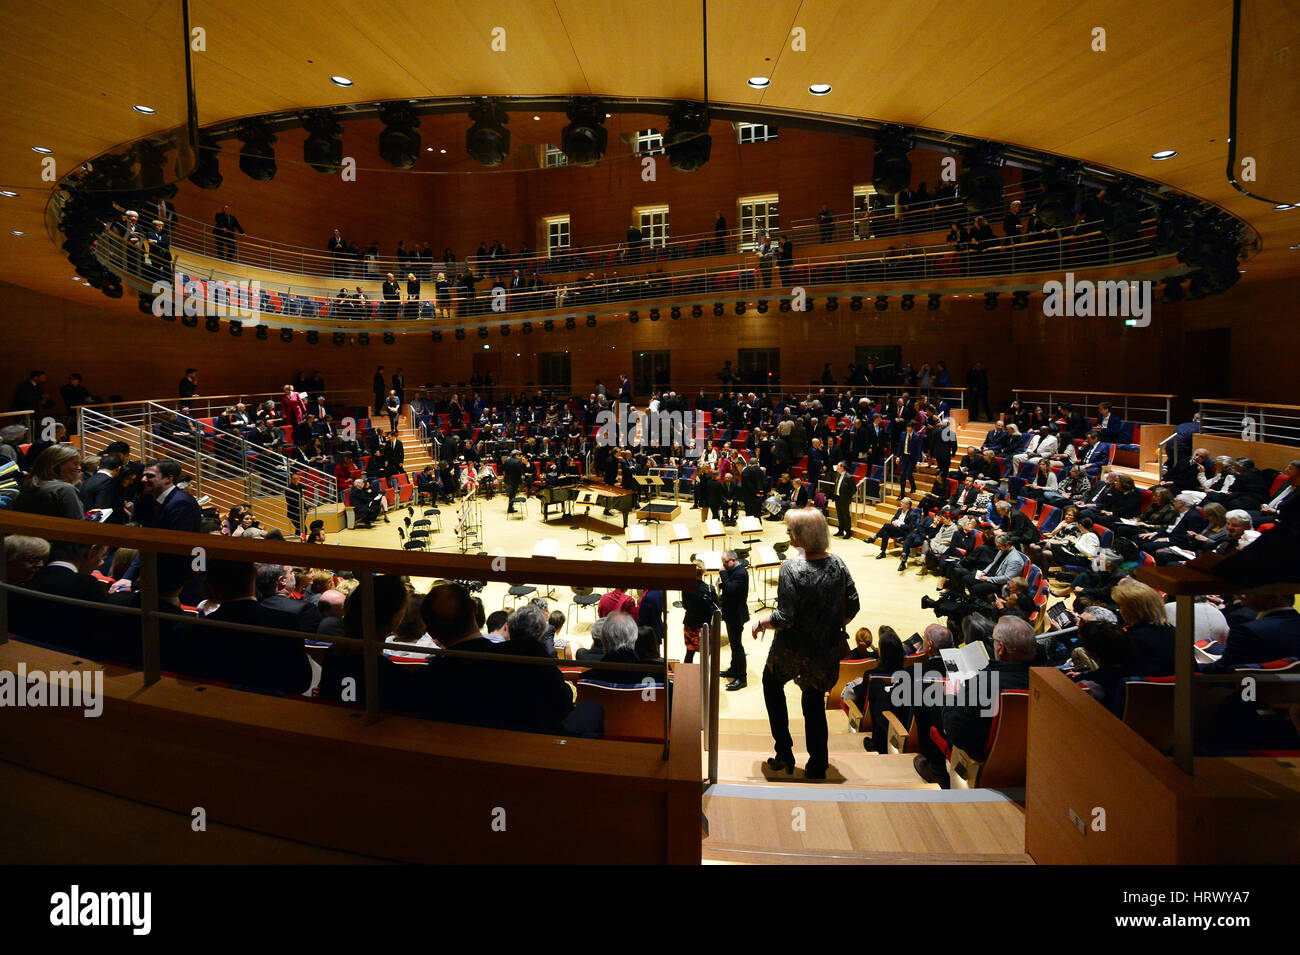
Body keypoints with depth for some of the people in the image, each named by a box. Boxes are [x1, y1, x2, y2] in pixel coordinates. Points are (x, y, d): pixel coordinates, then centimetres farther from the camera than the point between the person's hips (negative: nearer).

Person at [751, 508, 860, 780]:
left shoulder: (792, 568, -24)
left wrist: (760, 623, -6)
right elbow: (852, 607, 0)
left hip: (792, 650, -4)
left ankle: (784, 754, 26)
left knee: (772, 684, 24)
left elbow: (784, 618, -24)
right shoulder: (837, 564, -7)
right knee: (815, 701, 21)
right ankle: (817, 767, 29)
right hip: (827, 652, 4)